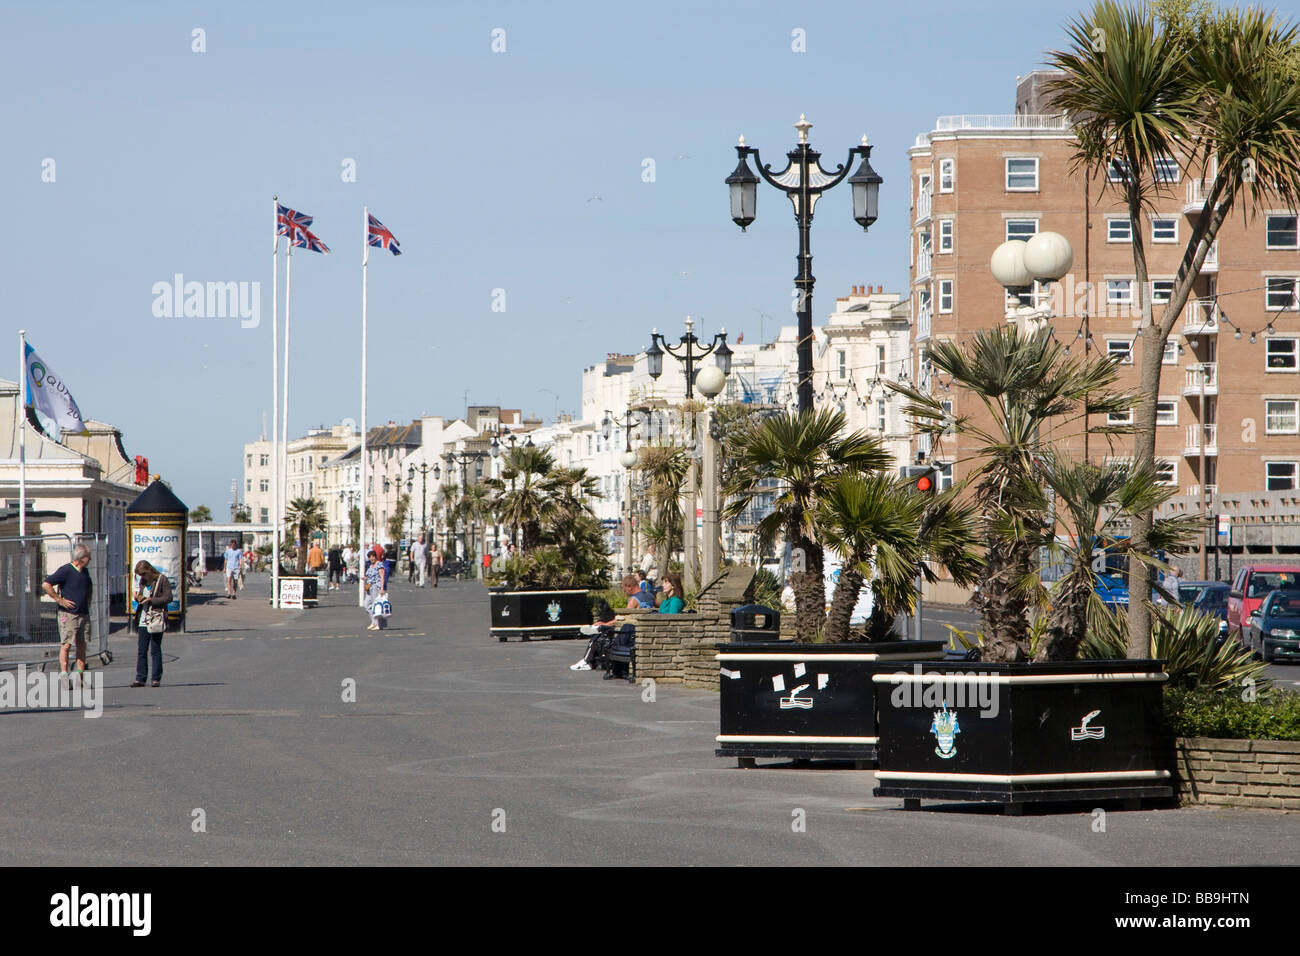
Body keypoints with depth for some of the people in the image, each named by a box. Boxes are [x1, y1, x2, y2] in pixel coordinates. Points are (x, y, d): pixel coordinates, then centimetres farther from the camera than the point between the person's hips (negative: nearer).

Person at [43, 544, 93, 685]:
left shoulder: (85, 571, 15)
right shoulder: (66, 570, -10)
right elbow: (46, 584, -16)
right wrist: (59, 600, -15)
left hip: (84, 614, 7)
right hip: (68, 614, -7)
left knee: (81, 644, 4)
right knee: (66, 644, -10)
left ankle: (80, 676, 6)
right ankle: (63, 674, -9)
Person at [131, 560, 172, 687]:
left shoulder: (162, 580, -4)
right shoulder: (142, 581, 14)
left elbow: (168, 597, -10)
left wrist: (151, 600, -17)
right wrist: (138, 598, 0)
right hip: (144, 621, 6)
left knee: (155, 650, -1)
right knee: (141, 651, 3)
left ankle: (156, 679, 7)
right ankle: (140, 679, 6)